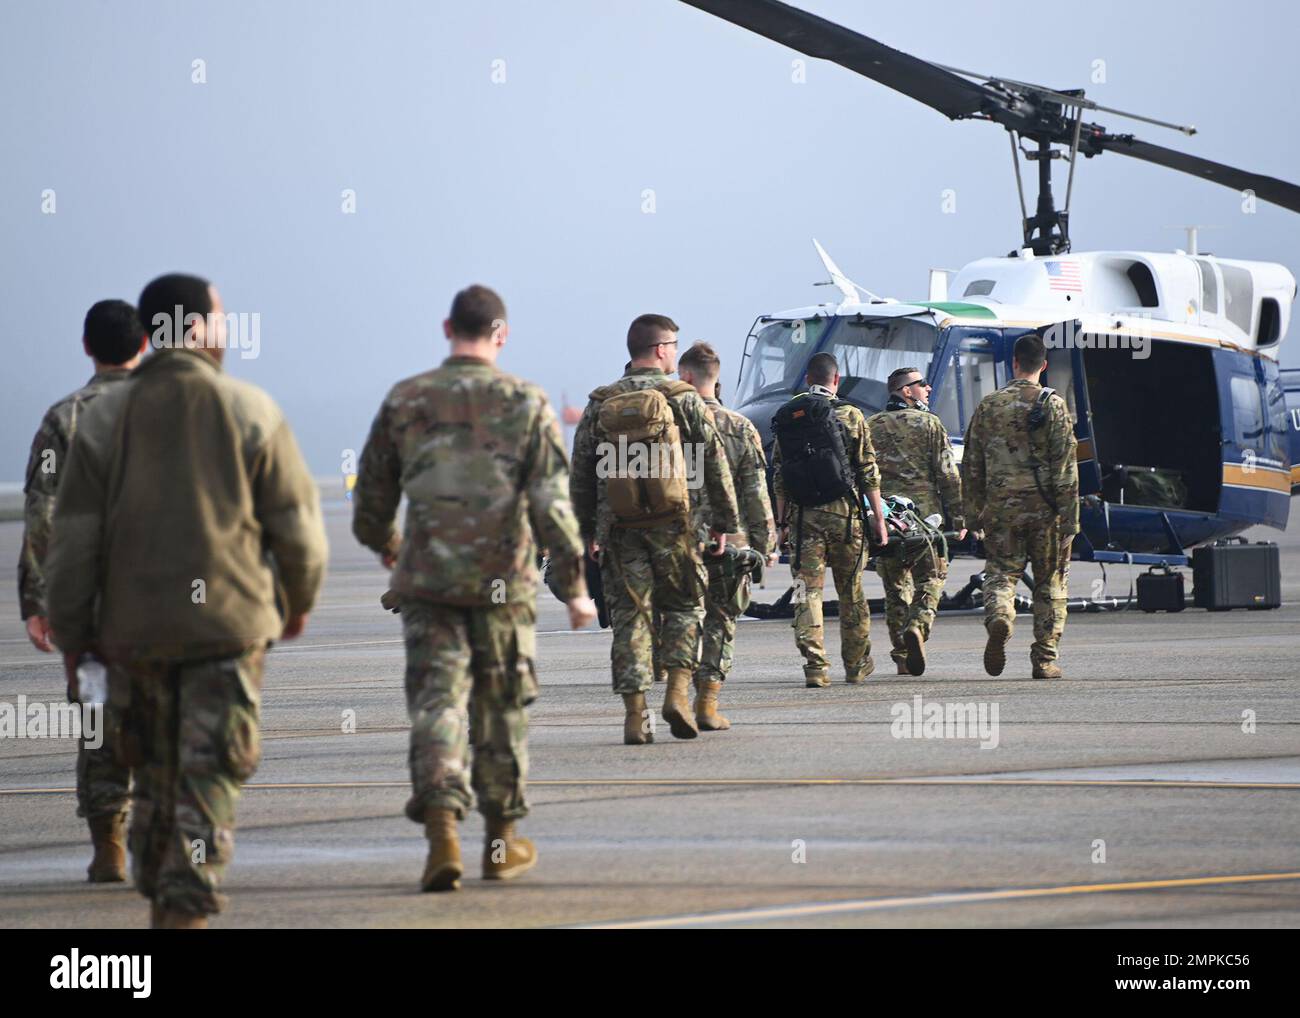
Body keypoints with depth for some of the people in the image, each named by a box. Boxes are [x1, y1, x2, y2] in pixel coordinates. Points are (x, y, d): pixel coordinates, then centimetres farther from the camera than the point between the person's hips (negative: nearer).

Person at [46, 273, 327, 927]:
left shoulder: (105, 417, 2)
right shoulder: (250, 412, -3)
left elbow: (74, 536, 1)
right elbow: (296, 524, 1)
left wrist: (70, 630, 8)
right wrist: (300, 599, 18)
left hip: (135, 628, 2)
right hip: (230, 624, -2)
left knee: (156, 772, 16)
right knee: (209, 774, -1)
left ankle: (160, 903, 23)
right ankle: (188, 909, -11)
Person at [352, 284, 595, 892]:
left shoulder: (405, 402, 3)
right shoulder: (526, 404, -3)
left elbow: (371, 495, 11)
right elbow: (551, 504, -8)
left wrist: (384, 545, 32)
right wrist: (573, 586, -4)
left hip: (427, 583, 0)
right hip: (503, 584, 0)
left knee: (437, 704, -1)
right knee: (502, 710, 13)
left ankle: (442, 833, -21)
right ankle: (501, 843, 23)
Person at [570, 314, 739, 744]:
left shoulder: (600, 405, 6)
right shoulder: (684, 399, -2)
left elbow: (581, 473, 8)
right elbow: (714, 463, -1)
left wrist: (586, 530, 16)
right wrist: (725, 520, 8)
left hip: (619, 527, 2)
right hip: (672, 523, -2)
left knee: (629, 616, 5)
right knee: (684, 605, 13)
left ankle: (635, 715, 0)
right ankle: (677, 690, -4)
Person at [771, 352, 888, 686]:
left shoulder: (787, 418, 7)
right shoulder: (850, 416, -2)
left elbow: (778, 476, 7)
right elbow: (868, 472, -2)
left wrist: (782, 523, 12)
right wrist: (878, 518, 3)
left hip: (803, 515, 1)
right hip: (843, 511, -1)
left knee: (808, 590, -1)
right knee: (851, 591, 11)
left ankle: (815, 665, -14)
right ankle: (857, 664, 21)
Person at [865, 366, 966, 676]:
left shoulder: (871, 426, 9)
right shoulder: (929, 424, -1)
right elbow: (948, 475, -4)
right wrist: (958, 518, 0)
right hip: (926, 513, -3)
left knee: (896, 586, 11)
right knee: (930, 579, 5)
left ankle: (902, 657, 8)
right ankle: (918, 626, -22)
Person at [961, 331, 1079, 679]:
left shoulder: (989, 405, 5)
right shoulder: (1053, 406, -4)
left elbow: (972, 465, 8)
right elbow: (1065, 468, -7)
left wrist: (975, 513, 17)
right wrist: (1069, 519, -4)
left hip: (1001, 507, 1)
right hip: (1044, 507, -1)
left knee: (1001, 572, 7)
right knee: (1050, 582, 9)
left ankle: (999, 618, -25)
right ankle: (1045, 659, 8)